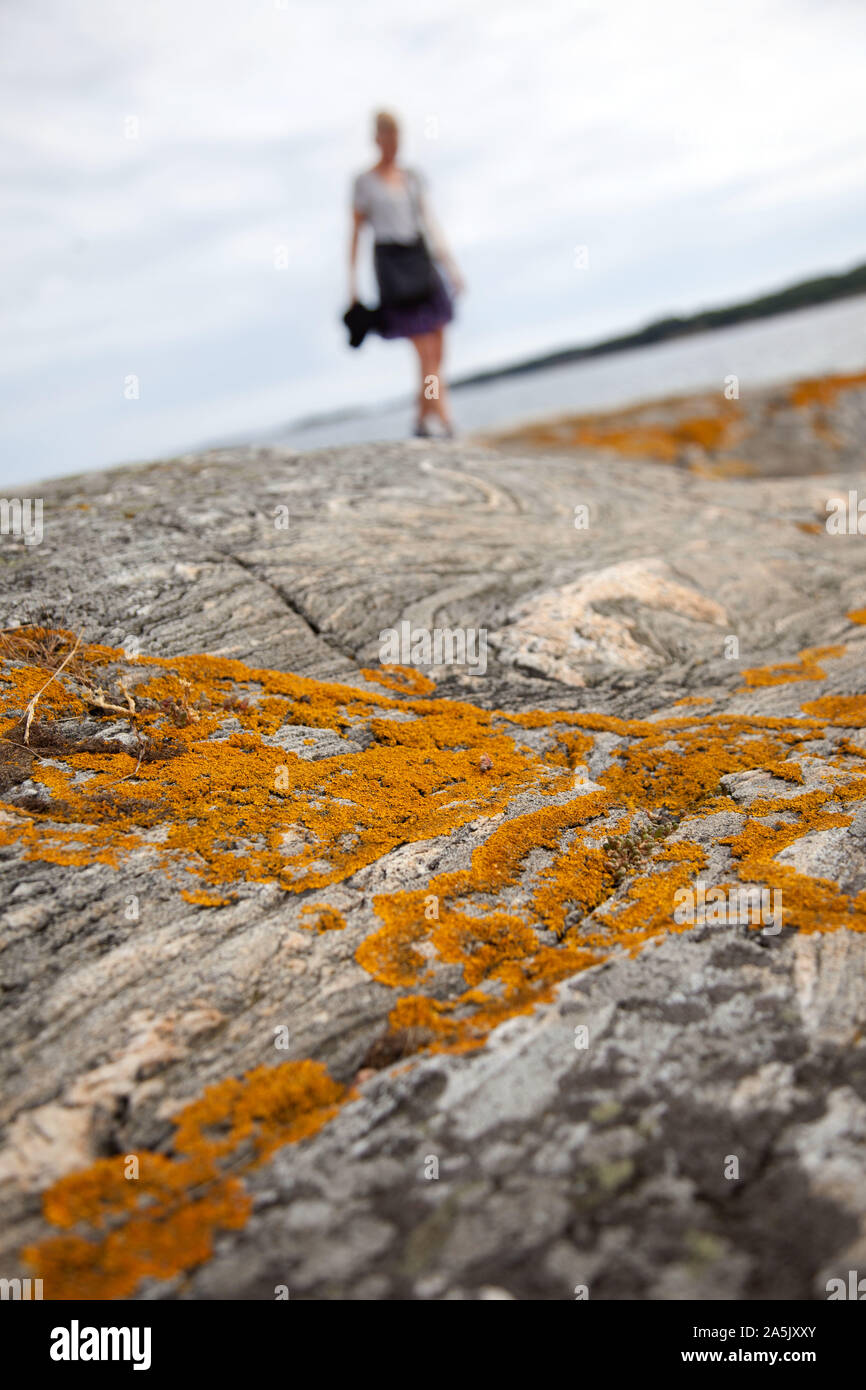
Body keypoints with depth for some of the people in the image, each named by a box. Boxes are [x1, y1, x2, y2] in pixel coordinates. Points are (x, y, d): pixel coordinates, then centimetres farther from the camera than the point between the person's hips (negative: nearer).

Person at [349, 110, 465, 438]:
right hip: (390, 263, -5)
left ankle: (421, 422, 15)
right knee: (426, 354, -13)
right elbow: (355, 233, 3)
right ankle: (447, 424, -13)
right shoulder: (364, 183, 3)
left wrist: (450, 266, 2)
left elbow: (430, 223, 11)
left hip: (421, 261, 5)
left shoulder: (414, 177, 15)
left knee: (437, 353, 1)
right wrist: (352, 286, -1)